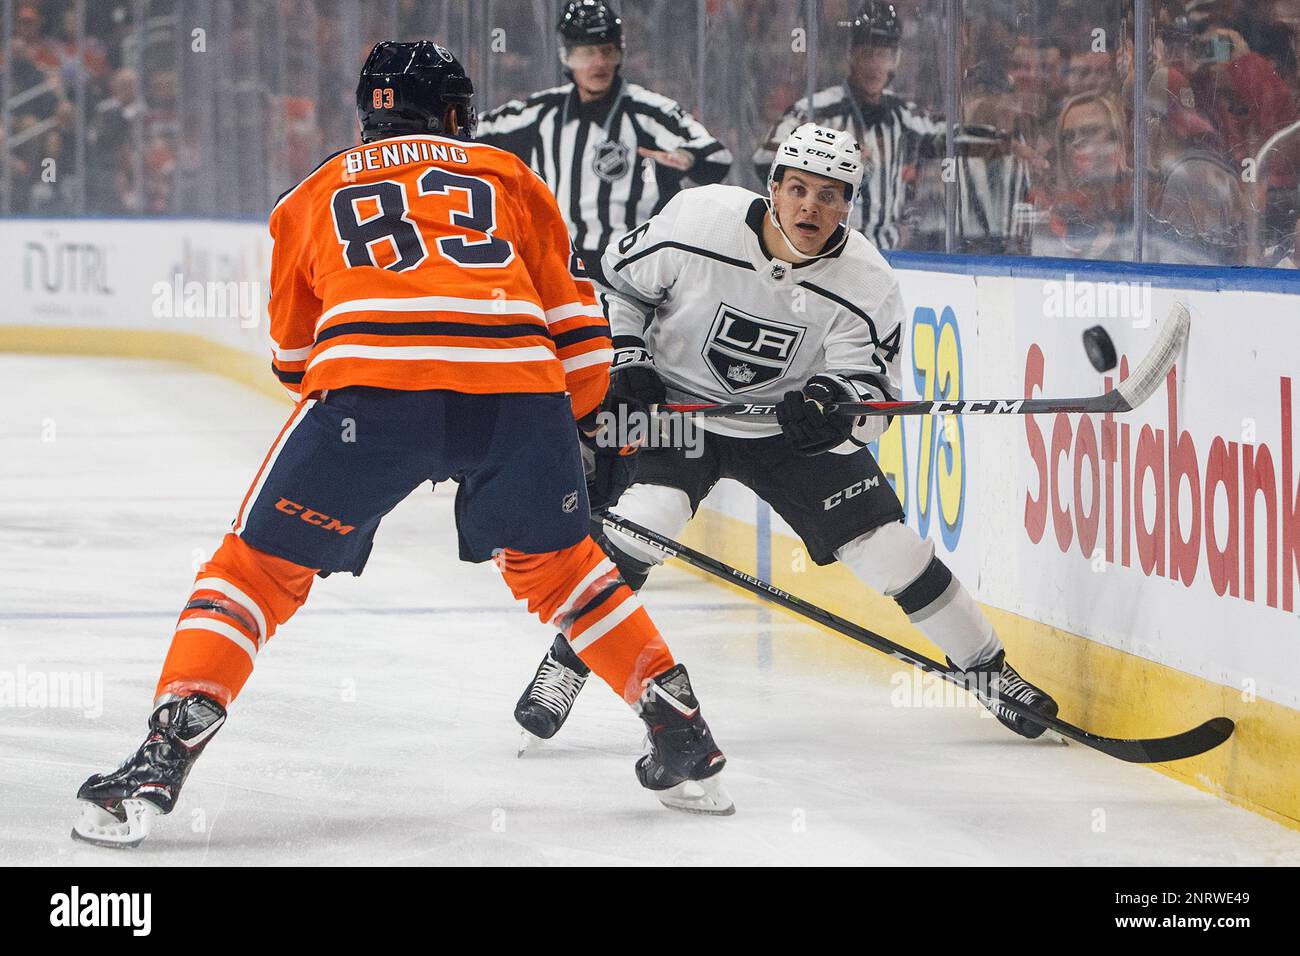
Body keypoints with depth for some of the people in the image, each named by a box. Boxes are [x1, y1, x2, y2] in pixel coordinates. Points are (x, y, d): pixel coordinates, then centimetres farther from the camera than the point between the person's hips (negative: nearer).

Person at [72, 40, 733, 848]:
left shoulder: (316, 193, 29)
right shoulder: (507, 176, 28)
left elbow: (296, 353, 37)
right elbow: (569, 307, 26)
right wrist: (580, 416, 41)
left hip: (368, 385, -2)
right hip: (516, 387, 2)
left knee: (260, 566, 8)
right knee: (556, 563, 25)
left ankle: (163, 760, -6)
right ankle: (685, 742, 24)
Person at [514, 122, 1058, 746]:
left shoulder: (866, 283, -18)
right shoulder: (697, 223, -21)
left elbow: (872, 390, -17)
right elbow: (615, 283, -4)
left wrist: (832, 402, -39)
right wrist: (625, 363, -15)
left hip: (790, 429, 1)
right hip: (675, 407, -1)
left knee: (885, 548, -5)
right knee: (642, 519, -27)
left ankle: (987, 667, 15)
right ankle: (565, 665, -11)